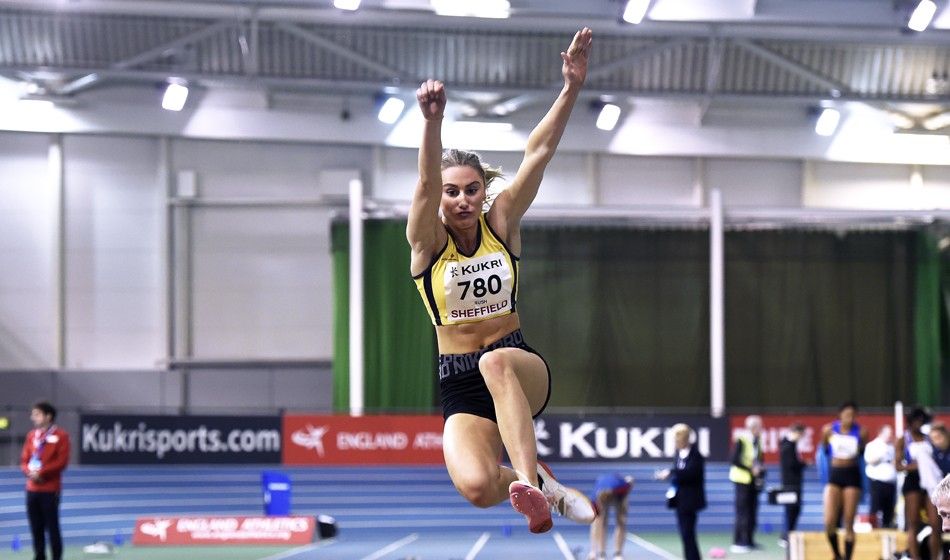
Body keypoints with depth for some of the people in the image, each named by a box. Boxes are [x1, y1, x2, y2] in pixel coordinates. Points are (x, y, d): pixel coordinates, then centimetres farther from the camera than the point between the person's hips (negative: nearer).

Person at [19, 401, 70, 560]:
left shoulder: (60, 435, -5)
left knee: (52, 527, -3)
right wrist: (29, 472, -10)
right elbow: (24, 460, 12)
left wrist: (41, 472, -18)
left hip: (50, 489, -5)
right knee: (36, 527, 8)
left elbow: (62, 461, -13)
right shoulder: (31, 435, 12)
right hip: (32, 489, 5)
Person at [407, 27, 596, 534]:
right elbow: (427, 181, -23)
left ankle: (527, 482, -42)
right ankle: (541, 486, 3)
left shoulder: (501, 225, 3)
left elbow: (537, 155, -8)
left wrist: (571, 89, -20)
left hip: (522, 369, 0)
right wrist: (433, 121, -42)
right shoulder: (426, 241, -2)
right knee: (476, 486, -29)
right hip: (461, 387, 0)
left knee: (496, 361, -40)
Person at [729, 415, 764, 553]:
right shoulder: (741, 440, -13)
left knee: (752, 511, 8)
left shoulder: (758, 440, 9)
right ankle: (738, 543, -3)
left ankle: (749, 541, 15)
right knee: (742, 512, -7)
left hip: (754, 480, 7)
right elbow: (734, 460, -16)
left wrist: (760, 468, 2)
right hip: (742, 479, -7)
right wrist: (751, 469, -19)